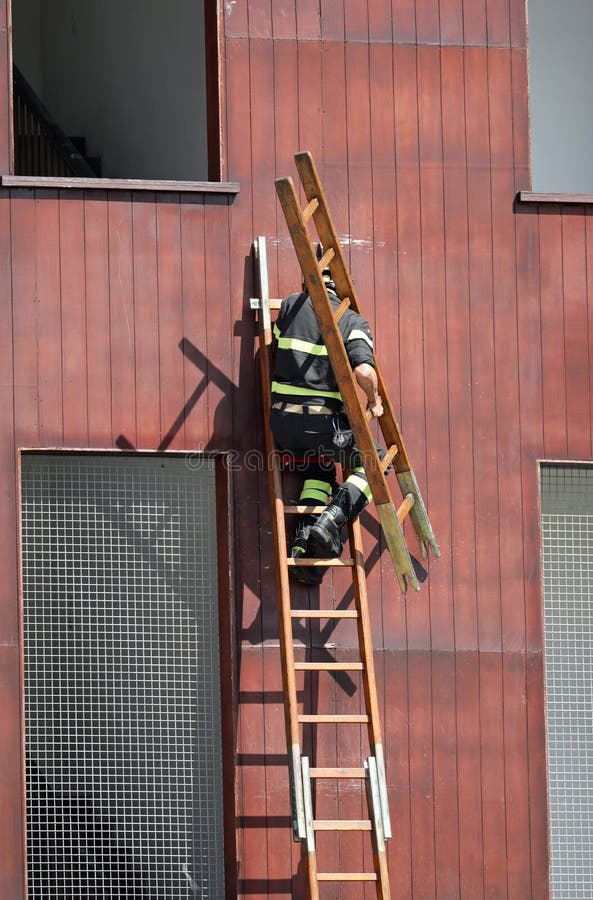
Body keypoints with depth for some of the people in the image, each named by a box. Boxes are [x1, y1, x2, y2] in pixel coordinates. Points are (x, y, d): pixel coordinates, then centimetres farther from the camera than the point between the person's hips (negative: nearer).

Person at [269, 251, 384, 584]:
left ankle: (304, 544, 12)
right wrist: (375, 398, 4)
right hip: (323, 422, -4)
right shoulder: (353, 321, -1)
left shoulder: (290, 305, 9)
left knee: (320, 467, 30)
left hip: (282, 419, 4)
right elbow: (364, 371, -16)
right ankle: (331, 522, -4)